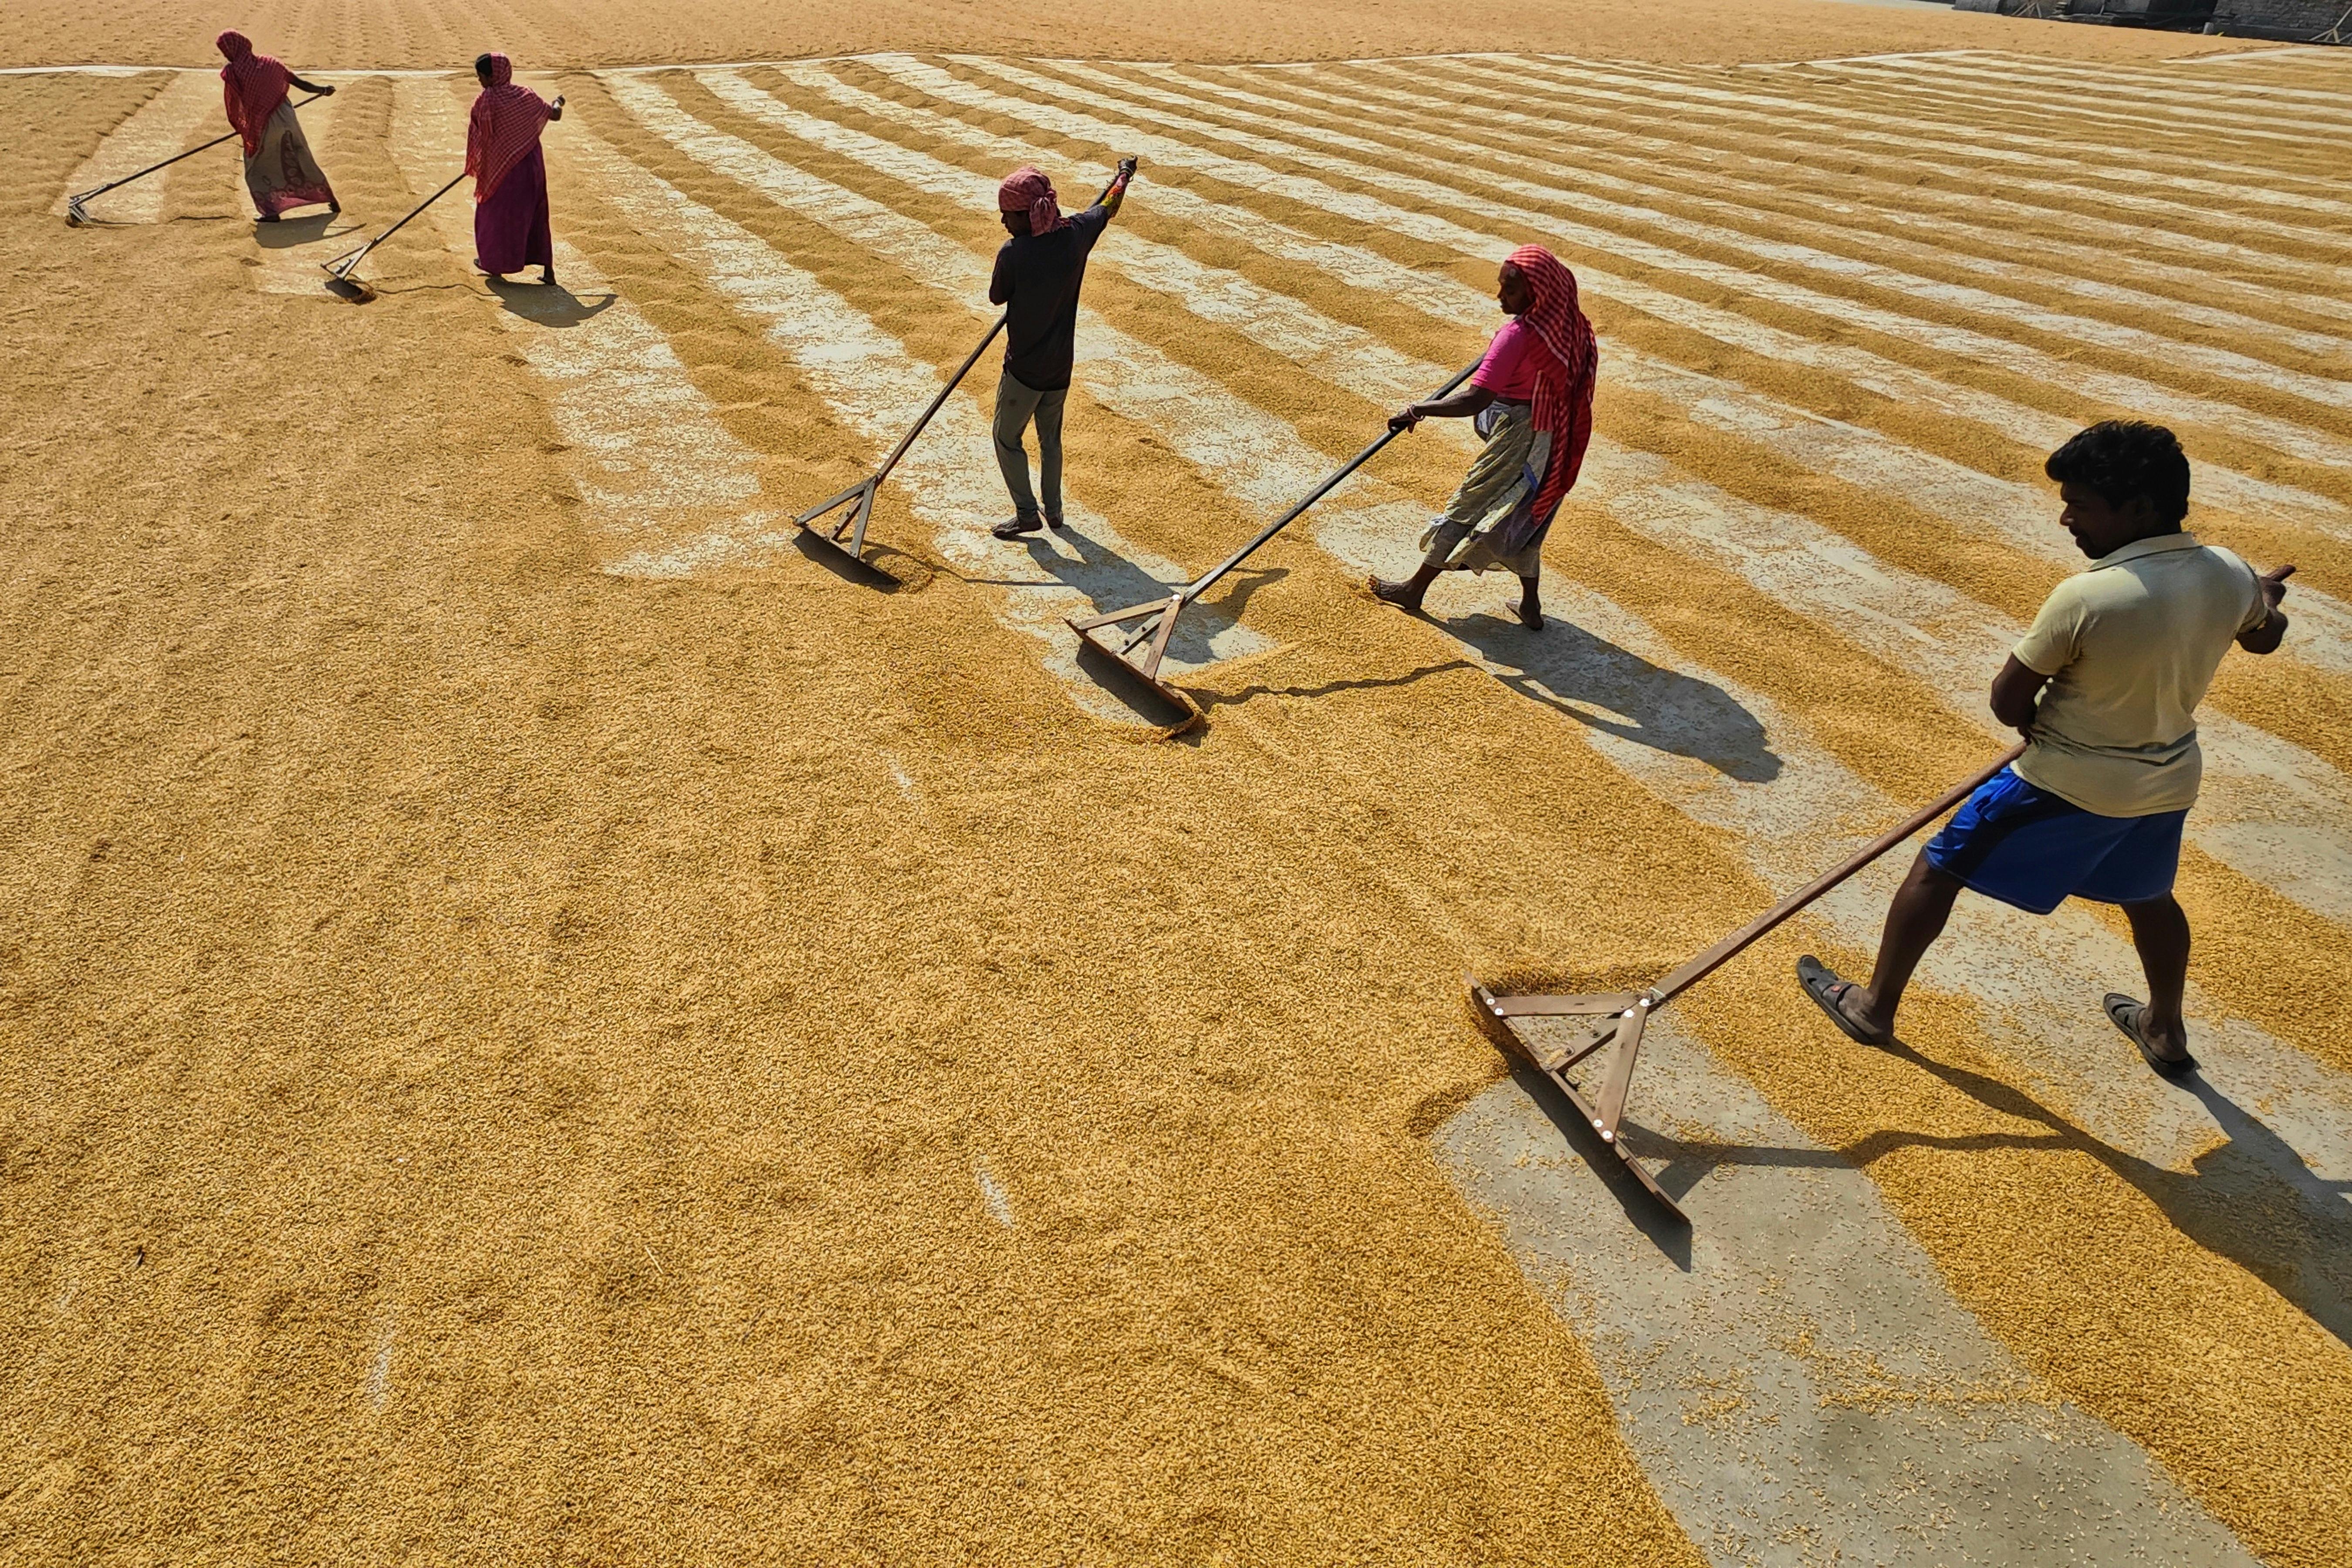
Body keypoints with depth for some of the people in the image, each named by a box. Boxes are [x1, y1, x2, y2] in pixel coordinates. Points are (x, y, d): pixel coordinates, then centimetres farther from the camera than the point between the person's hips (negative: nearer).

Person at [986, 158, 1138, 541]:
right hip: (1060, 368, 6)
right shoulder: (1076, 235, -8)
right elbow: (1110, 206, 13)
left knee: (1008, 439, 12)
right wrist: (1125, 175, 33)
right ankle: (1053, 510, 33)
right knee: (1051, 439, 23)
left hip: (1024, 368, -6)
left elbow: (997, 297, -4)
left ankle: (1027, 513, 14)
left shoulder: (1014, 252, -22)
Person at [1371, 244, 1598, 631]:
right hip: (1554, 439, 8)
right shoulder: (1569, 325, -1)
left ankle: (1415, 589, 20)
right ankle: (1531, 606, 24)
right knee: (1524, 518, 20)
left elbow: (1475, 401, -31)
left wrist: (1418, 410, -27)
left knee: (1468, 508, 6)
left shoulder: (1519, 335, -25)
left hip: (1518, 436, -8)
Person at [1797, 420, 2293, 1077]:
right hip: (2168, 783, 7)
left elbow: (2007, 702, -19)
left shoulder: (2084, 598, -28)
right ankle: (2166, 1031, 51)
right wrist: (2263, 597, 37)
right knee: (2148, 896, 32)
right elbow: (2264, 636, 16)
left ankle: (1874, 1007, 21)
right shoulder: (2230, 574, -8)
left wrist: (2038, 723, 3)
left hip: (2068, 783, -7)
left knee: (1937, 870, 10)